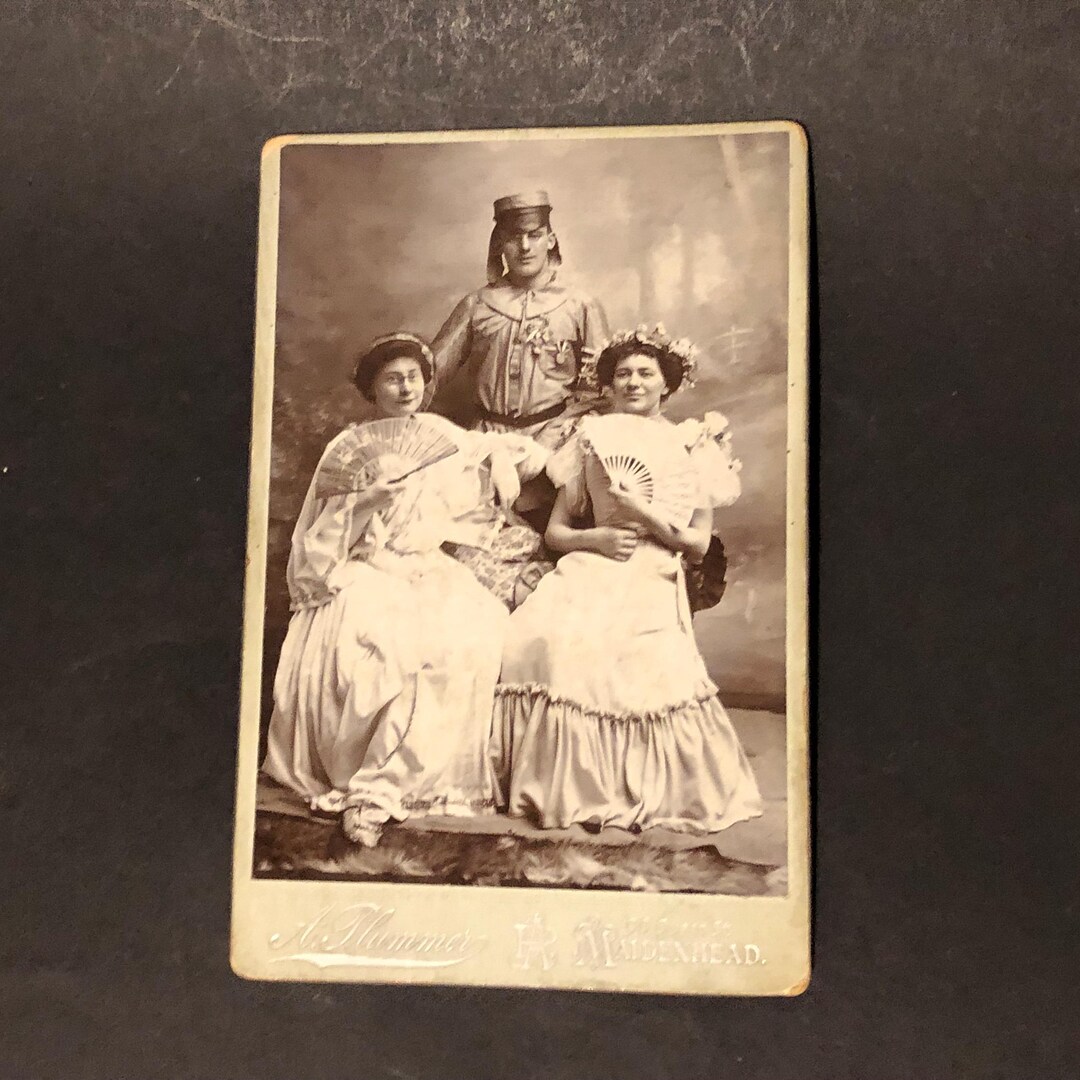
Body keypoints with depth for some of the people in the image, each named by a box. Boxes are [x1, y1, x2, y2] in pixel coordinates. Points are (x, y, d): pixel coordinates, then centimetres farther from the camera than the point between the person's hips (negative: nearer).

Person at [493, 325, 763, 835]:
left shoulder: (695, 444, 15)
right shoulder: (593, 438, 18)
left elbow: (699, 542, 7)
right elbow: (555, 530, 15)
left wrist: (643, 512, -8)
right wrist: (595, 537, -5)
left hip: (653, 582, -2)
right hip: (591, 572, 2)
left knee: (644, 662, -31)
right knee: (542, 642, -27)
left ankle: (644, 793, -10)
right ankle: (563, 787, -12)